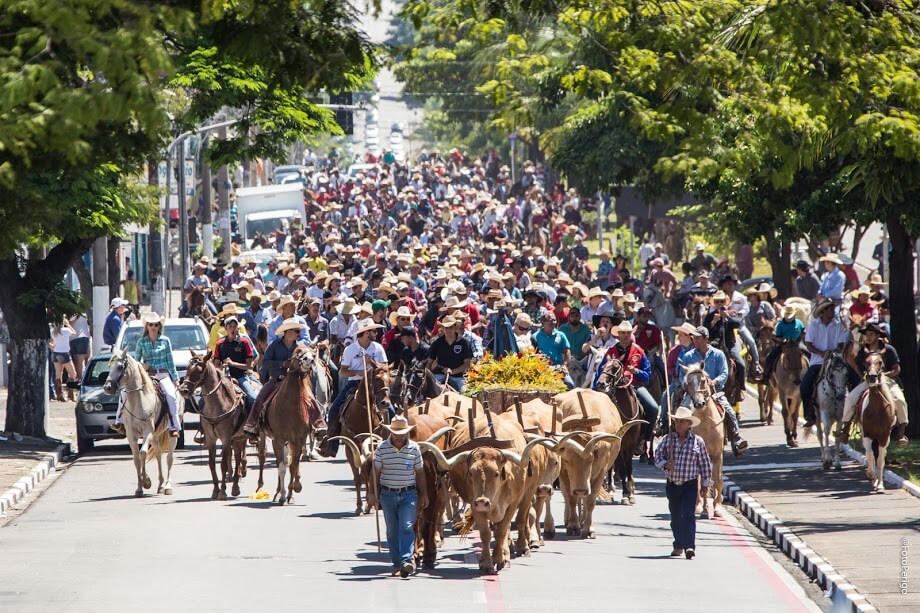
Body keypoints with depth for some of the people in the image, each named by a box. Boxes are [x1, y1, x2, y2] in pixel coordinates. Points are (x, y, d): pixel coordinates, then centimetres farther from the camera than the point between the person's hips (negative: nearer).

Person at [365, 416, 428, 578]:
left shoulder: (414, 448, 2)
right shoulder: (382, 448, 0)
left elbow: (420, 473, 9)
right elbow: (375, 472, 3)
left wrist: (424, 495, 10)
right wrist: (371, 493, -5)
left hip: (409, 494, -1)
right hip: (387, 494, 1)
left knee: (407, 527, -15)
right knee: (392, 531, 6)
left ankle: (407, 561, -22)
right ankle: (397, 565, 13)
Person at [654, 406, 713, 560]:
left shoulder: (697, 442, -3)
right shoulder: (667, 440, 1)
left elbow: (705, 464, 3)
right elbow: (658, 456, 5)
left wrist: (706, 485, 4)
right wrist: (665, 464, -17)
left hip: (690, 485, -3)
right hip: (672, 484, 3)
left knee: (688, 515, -14)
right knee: (675, 517, 11)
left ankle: (690, 546, -19)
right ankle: (678, 546, 26)